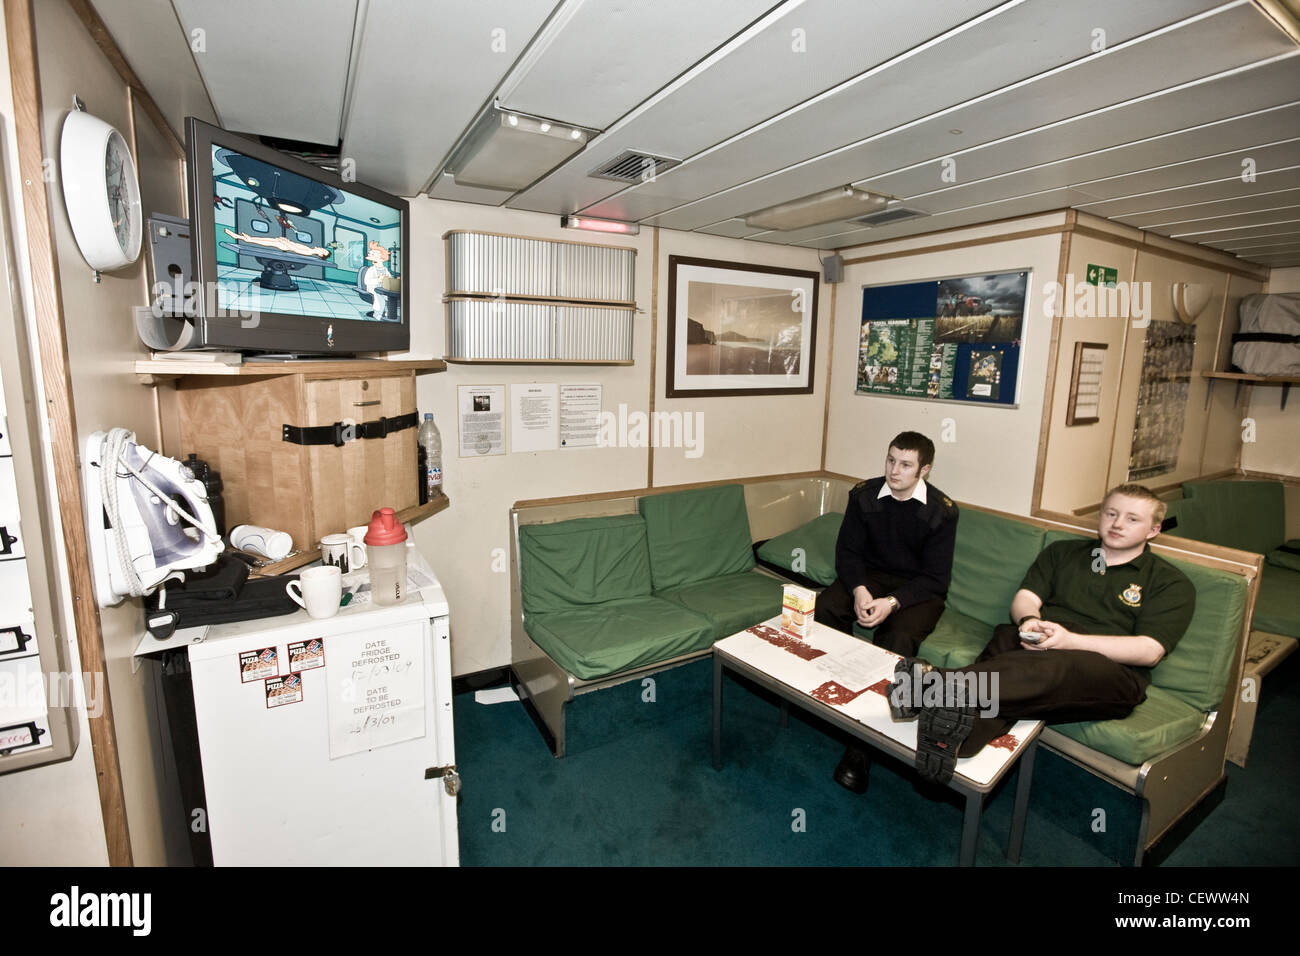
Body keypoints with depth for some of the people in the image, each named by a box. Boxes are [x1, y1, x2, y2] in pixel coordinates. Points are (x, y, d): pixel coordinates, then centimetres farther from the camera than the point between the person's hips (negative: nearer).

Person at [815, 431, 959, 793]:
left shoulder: (941, 511, -12)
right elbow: (847, 550, -3)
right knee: (824, 607, -27)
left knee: (898, 637, -32)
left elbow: (936, 579, -12)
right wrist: (859, 590, -23)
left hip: (917, 589, -3)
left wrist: (892, 602, -28)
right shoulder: (864, 495, -5)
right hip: (870, 576, 3)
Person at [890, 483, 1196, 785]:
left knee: (1058, 667, -40)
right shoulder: (1062, 552, 25)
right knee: (1005, 636, -36)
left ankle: (942, 683, -61)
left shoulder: (1171, 584, 14)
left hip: (1111, 673, -2)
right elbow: (1024, 598, 14)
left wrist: (1071, 640, -16)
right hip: (1037, 646, 3)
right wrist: (1029, 621, -11)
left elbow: (1149, 652, -1)